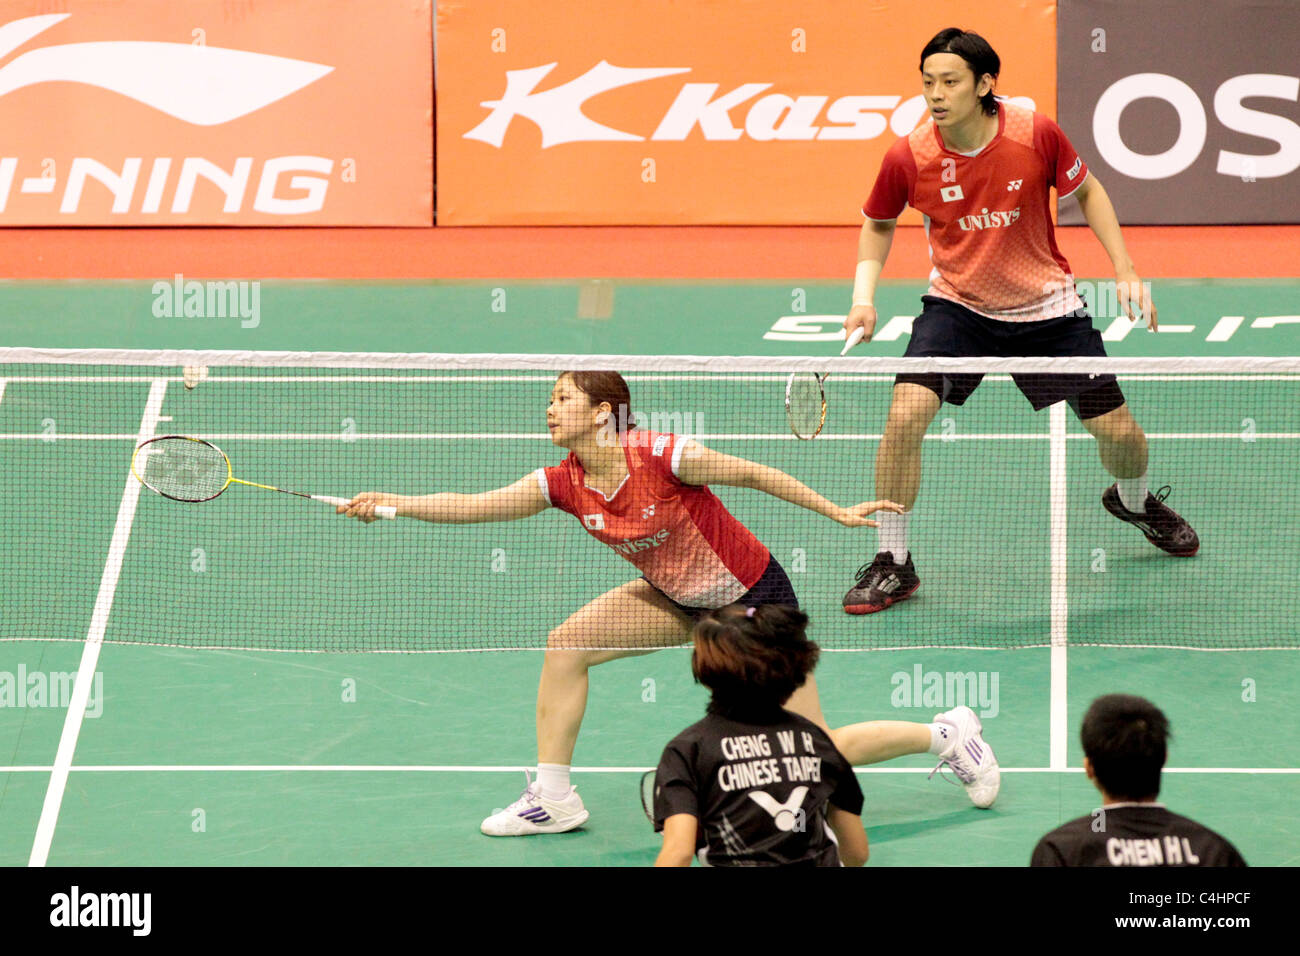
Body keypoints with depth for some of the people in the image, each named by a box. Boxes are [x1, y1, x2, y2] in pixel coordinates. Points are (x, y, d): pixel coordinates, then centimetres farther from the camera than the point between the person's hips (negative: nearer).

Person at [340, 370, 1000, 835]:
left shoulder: (664, 457, -29)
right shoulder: (564, 485, -13)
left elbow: (754, 474, -17)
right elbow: (474, 505, -18)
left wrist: (838, 513, -11)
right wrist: (395, 504, -32)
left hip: (753, 595, -6)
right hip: (678, 598, 6)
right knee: (565, 647, -7)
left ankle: (949, 734, 19)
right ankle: (552, 797, 3)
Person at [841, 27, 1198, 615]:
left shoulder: (1036, 136, -20)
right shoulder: (908, 158, -18)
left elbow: (1085, 192, 0)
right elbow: (879, 224, 3)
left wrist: (1125, 270, -5)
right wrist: (864, 296, -10)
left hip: (1046, 306, 0)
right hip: (957, 304, 0)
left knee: (1118, 433, 4)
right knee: (904, 416, -22)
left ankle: (1134, 502, 43)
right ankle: (892, 565, -4)